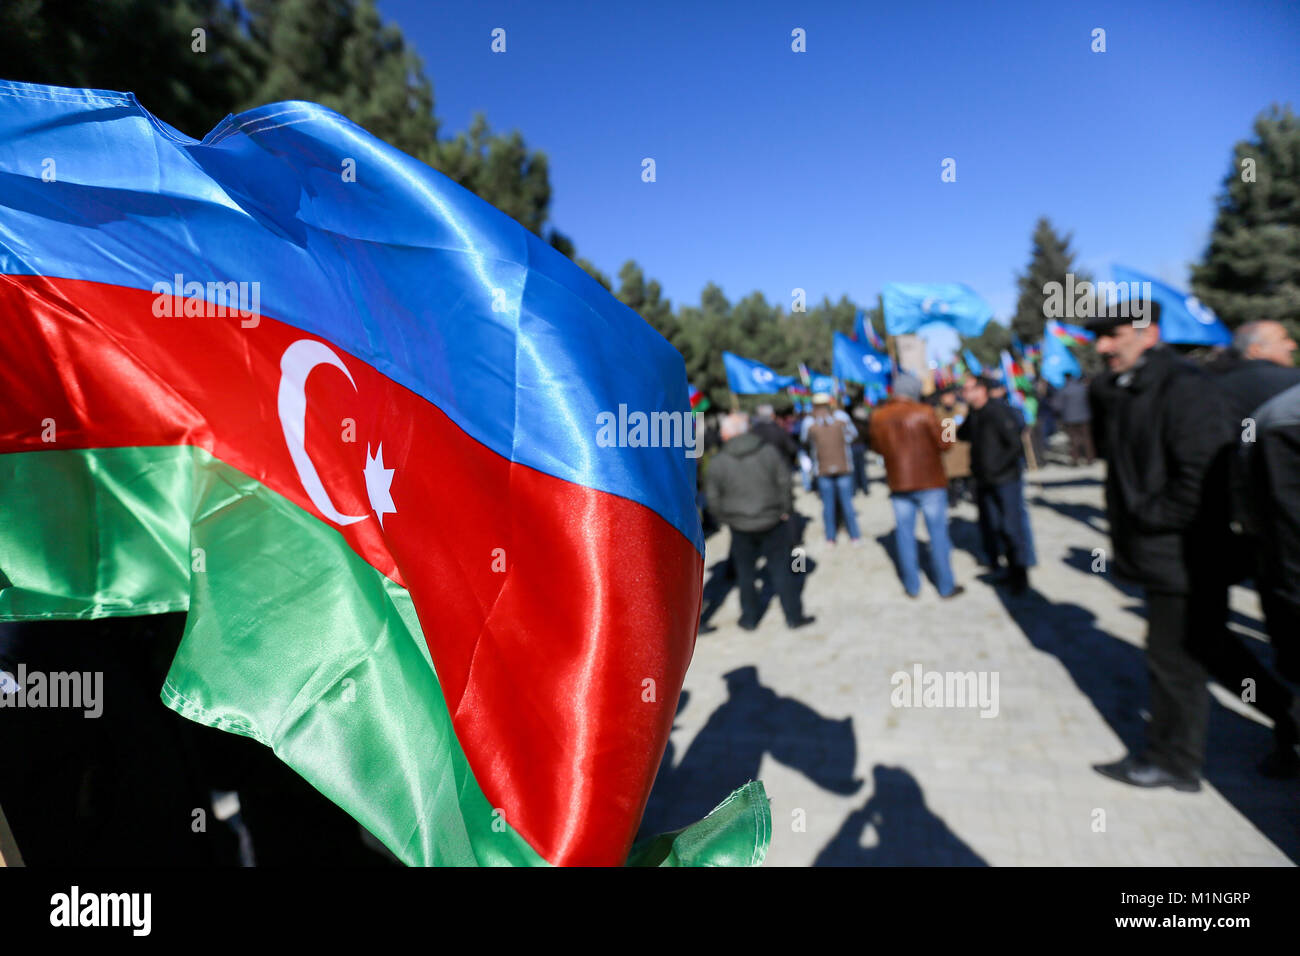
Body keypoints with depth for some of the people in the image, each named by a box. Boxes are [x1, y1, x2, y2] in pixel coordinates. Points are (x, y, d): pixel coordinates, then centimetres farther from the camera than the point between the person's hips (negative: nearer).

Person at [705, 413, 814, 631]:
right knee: (781, 570, 10)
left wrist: (726, 518, 10)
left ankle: (749, 618, 25)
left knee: (745, 573, 15)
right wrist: (785, 510, 6)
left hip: (740, 526, 0)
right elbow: (785, 483, -4)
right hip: (773, 521, 1)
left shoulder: (718, 462, -9)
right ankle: (793, 616, 17)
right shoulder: (769, 452, -6)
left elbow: (713, 498, -4)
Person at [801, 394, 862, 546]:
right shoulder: (841, 417, -3)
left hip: (823, 470, 0)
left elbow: (806, 442, 9)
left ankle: (830, 539, 11)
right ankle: (855, 537, 10)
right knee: (847, 502, 7)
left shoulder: (809, 424, -5)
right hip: (843, 467, 1)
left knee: (828, 504, 7)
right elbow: (853, 434, 9)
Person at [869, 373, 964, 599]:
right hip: (930, 481, -3)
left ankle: (912, 586, 17)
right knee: (938, 533, 7)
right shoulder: (923, 413, -12)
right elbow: (944, 444, -9)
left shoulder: (878, 417, -1)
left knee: (905, 535, 10)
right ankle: (946, 586, 14)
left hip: (899, 484, 3)